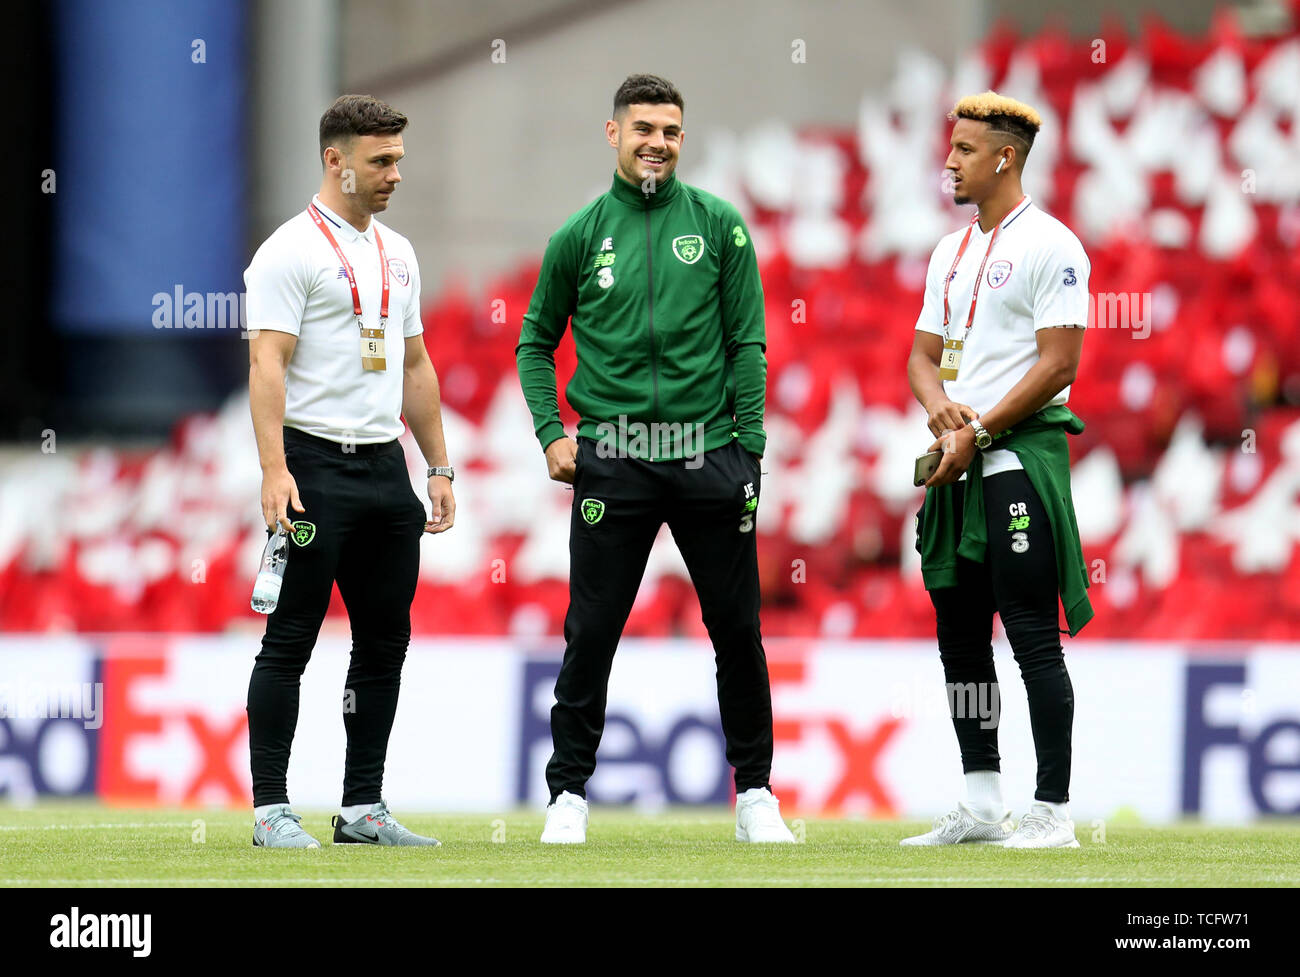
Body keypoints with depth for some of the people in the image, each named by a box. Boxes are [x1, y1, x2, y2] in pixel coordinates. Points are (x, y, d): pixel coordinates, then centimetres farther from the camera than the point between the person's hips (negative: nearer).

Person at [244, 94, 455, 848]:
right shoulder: (292, 250, -9)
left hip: (385, 467, 8)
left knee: (386, 642, 8)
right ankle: (272, 809, -3)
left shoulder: (398, 255, 16)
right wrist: (274, 469, -25)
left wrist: (440, 467, 16)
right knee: (291, 641, -5)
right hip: (317, 467, -8)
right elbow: (269, 363, -16)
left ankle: (364, 808, 14)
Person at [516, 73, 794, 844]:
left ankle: (755, 792, 16)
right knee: (592, 634, 0)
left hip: (709, 454, 0)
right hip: (613, 456, 0)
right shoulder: (581, 234, 5)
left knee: (738, 629, 5)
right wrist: (551, 433, 1)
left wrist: (749, 450, -4)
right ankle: (570, 792, 9)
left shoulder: (718, 226, 4)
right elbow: (536, 340, 14)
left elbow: (747, 345, 3)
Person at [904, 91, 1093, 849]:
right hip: (957, 466, 9)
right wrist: (940, 406, -5)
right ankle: (982, 806, 16)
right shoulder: (951, 253, 18)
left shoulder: (1050, 246, -7)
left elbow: (1059, 363, -13)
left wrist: (978, 431, -15)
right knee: (960, 636, 10)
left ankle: (1053, 811, -9)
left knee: (1034, 636, -9)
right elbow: (924, 354, 18)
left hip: (1021, 457, -9)